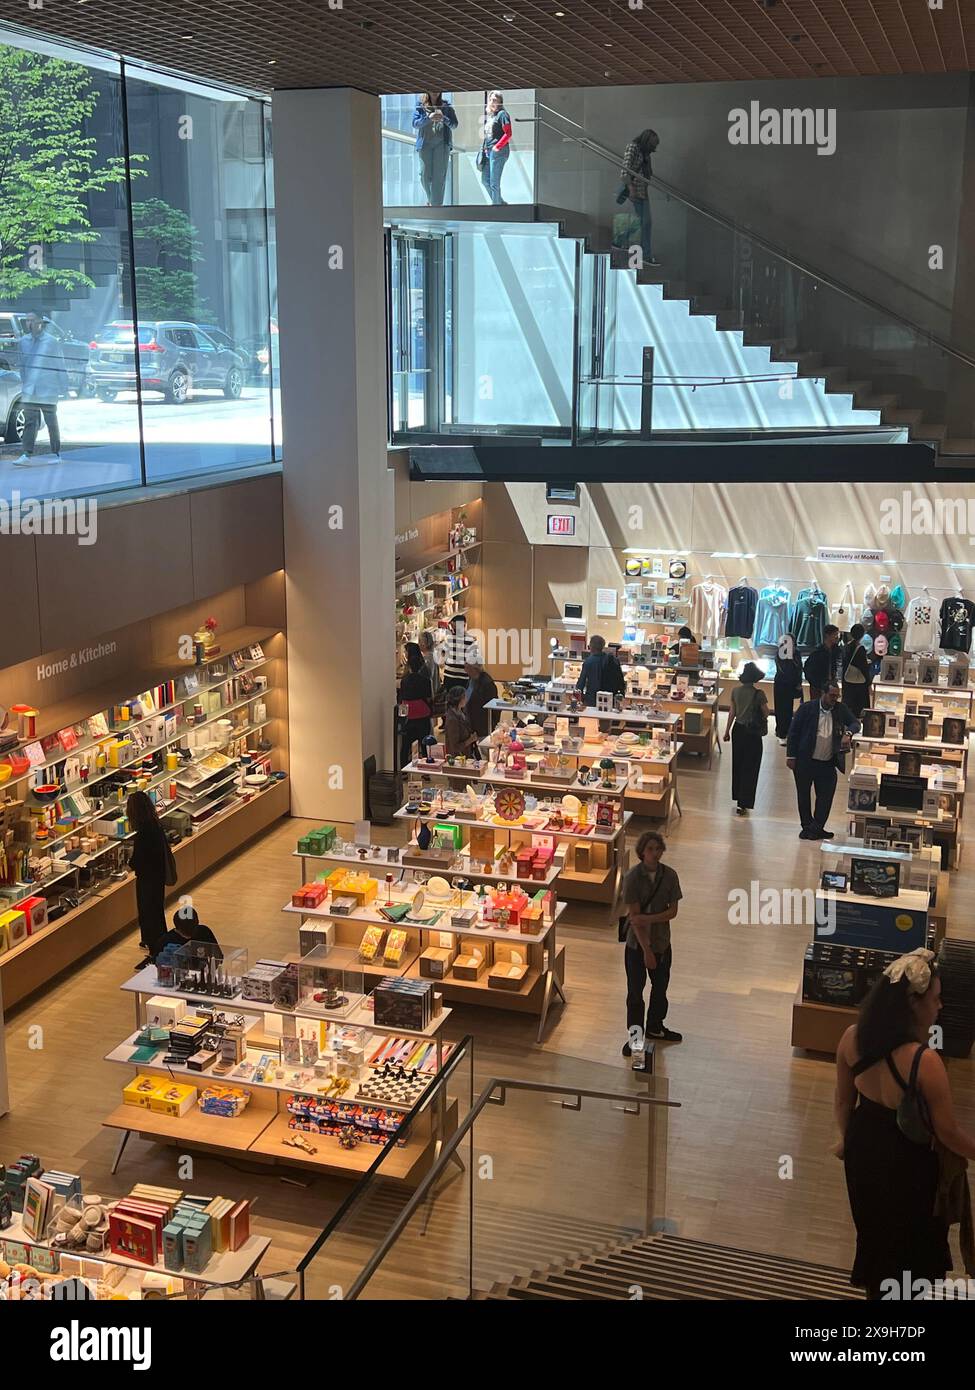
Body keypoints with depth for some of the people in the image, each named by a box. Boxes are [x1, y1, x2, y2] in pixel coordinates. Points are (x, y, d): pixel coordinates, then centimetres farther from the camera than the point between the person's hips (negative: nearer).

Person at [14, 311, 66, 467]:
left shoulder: (52, 342, -8)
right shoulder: (24, 341, 6)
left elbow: (60, 366, -5)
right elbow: (22, 364, 15)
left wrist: (63, 388, -5)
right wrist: (23, 383, 16)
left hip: (48, 391, -4)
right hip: (29, 390, 4)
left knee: (52, 423, 7)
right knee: (30, 422, -2)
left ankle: (56, 454, 18)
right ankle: (27, 455, -5)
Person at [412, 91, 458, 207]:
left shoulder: (446, 106, 10)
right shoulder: (420, 106, 8)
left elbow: (454, 124, 4)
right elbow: (415, 123, -3)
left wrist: (443, 118, -16)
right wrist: (428, 118, -20)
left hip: (442, 144, 0)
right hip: (425, 144, 0)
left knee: (439, 176, -9)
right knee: (425, 176, 0)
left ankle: (437, 204, -9)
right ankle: (430, 198, 25)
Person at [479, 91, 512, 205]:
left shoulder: (502, 114, -7)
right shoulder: (488, 115, 16)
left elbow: (508, 134, -14)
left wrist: (497, 147, -15)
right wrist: (484, 147, 11)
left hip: (498, 152, -9)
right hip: (488, 151, 9)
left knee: (494, 183, -7)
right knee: (485, 180, 13)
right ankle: (501, 203, 24)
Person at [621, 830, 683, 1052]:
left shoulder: (669, 875, -6)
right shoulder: (633, 877, -17)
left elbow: (673, 911, -6)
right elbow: (634, 916, -19)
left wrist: (648, 919, -24)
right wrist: (646, 950, -22)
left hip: (662, 942, 4)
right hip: (637, 943, -4)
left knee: (660, 988, 19)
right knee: (635, 991, 6)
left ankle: (655, 1027, 39)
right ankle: (635, 1036, 22)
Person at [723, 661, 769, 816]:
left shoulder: (736, 691, -4)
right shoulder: (759, 694, -17)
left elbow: (732, 713, 4)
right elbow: (766, 714, -8)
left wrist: (727, 731, 13)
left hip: (738, 729, 5)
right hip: (752, 733, -5)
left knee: (737, 764, 20)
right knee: (749, 768, 2)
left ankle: (737, 796, 34)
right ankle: (743, 804, -2)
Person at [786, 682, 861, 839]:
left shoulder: (840, 709, 4)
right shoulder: (807, 708, -6)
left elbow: (855, 724, 7)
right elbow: (793, 732, -3)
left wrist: (848, 733, -17)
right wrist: (791, 756, -7)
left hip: (828, 763, 3)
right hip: (805, 761, -2)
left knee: (826, 796, 1)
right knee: (803, 795, 8)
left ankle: (817, 828, 13)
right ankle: (807, 826, 22)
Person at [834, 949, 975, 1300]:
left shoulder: (852, 1038, -16)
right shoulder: (924, 1061, -34)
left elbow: (843, 1101, 1)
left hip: (864, 1148, 6)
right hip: (908, 1164, -6)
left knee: (874, 1228, 31)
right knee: (909, 1239, 22)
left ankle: (875, 1286, 53)